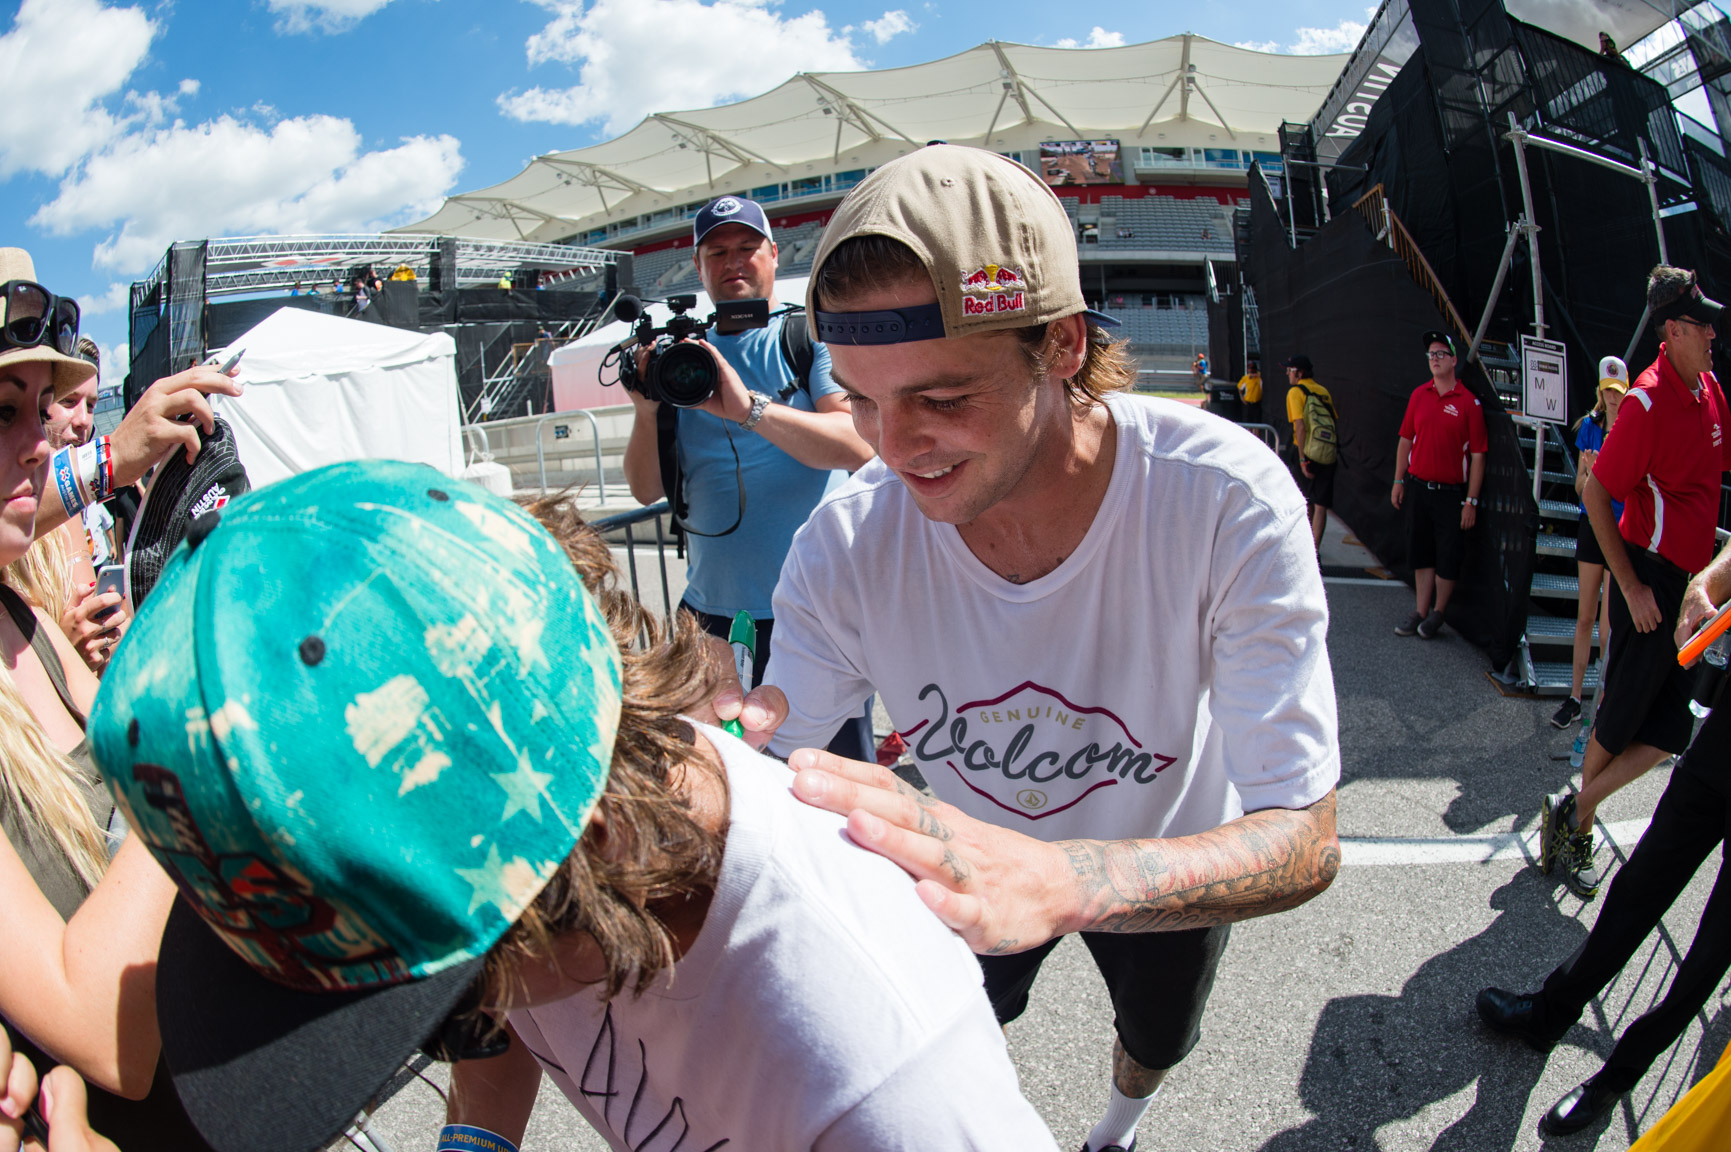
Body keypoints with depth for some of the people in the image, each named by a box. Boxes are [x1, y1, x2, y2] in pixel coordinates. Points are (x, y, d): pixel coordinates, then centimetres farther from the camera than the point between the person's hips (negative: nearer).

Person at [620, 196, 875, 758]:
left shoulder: (812, 336, 0)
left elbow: (859, 445, -17)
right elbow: (648, 489, 8)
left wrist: (749, 407, -26)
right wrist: (646, 414, -10)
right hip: (711, 611, 4)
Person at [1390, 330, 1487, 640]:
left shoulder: (1469, 402, -7)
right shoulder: (1419, 395, 6)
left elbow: (1478, 455, -7)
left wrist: (1471, 501, -10)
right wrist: (1398, 481, 8)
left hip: (1451, 492, -4)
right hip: (1419, 487, 4)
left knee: (1448, 558, 3)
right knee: (1421, 555, 10)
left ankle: (1438, 614, 18)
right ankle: (1421, 612, 19)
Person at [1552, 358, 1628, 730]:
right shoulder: (1590, 426, 4)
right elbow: (1581, 488, 7)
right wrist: (1590, 473, -15)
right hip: (1592, 525, 4)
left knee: (1609, 626, -2)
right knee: (1584, 617, 9)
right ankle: (1575, 697, 16)